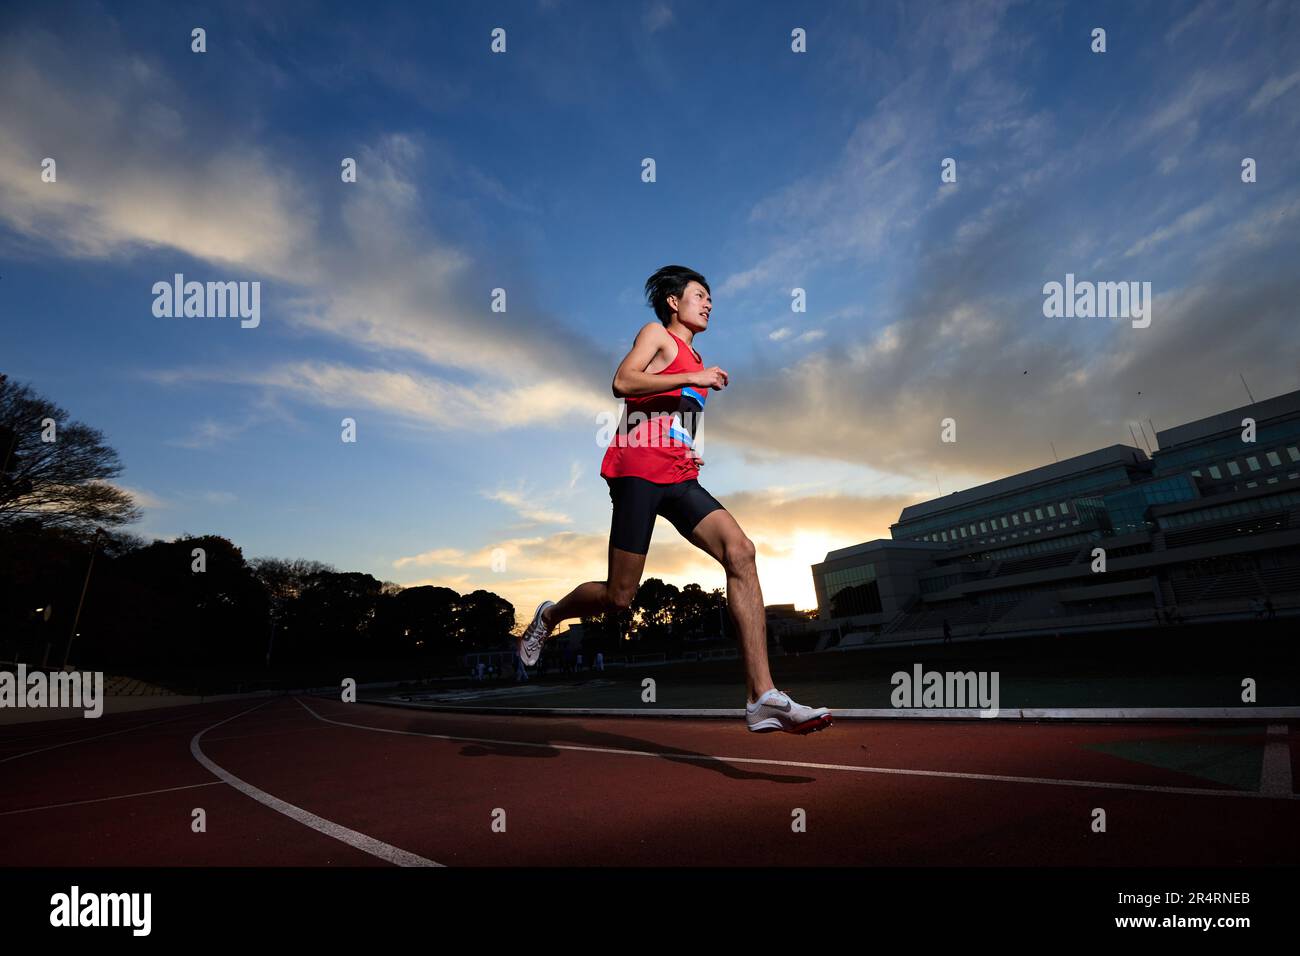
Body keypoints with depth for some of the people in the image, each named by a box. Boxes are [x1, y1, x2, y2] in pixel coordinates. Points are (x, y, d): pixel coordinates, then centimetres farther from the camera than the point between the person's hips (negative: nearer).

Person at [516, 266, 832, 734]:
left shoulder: (694, 359, 28)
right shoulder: (657, 333, 6)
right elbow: (623, 382, -13)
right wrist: (693, 378, -13)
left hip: (679, 478, 7)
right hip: (638, 471, -7)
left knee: (740, 551, -17)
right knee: (619, 596, -4)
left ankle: (762, 696, -21)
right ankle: (549, 615, 30)